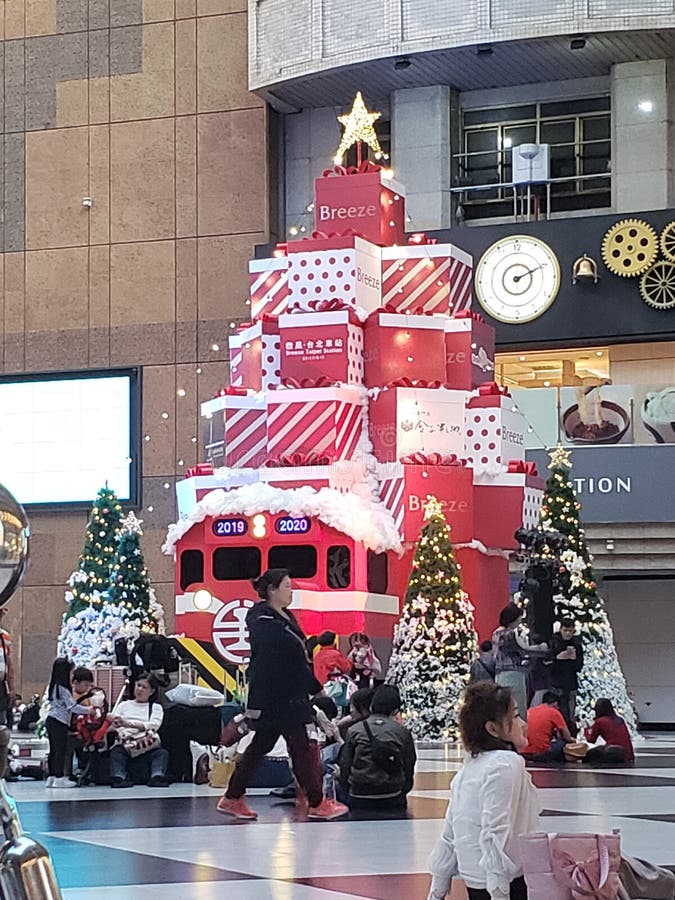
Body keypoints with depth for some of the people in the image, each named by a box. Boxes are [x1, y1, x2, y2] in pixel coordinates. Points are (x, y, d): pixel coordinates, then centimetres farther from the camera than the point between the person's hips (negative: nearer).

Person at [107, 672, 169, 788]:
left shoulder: (156, 707, 22)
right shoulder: (124, 705, 28)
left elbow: (153, 726, 2)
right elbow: (109, 726, 19)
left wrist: (128, 724, -11)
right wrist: (110, 719, -8)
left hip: (147, 741, 0)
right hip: (125, 741, 1)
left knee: (162, 753, -31)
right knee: (116, 752, -33)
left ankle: (157, 777, -51)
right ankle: (118, 777, -50)